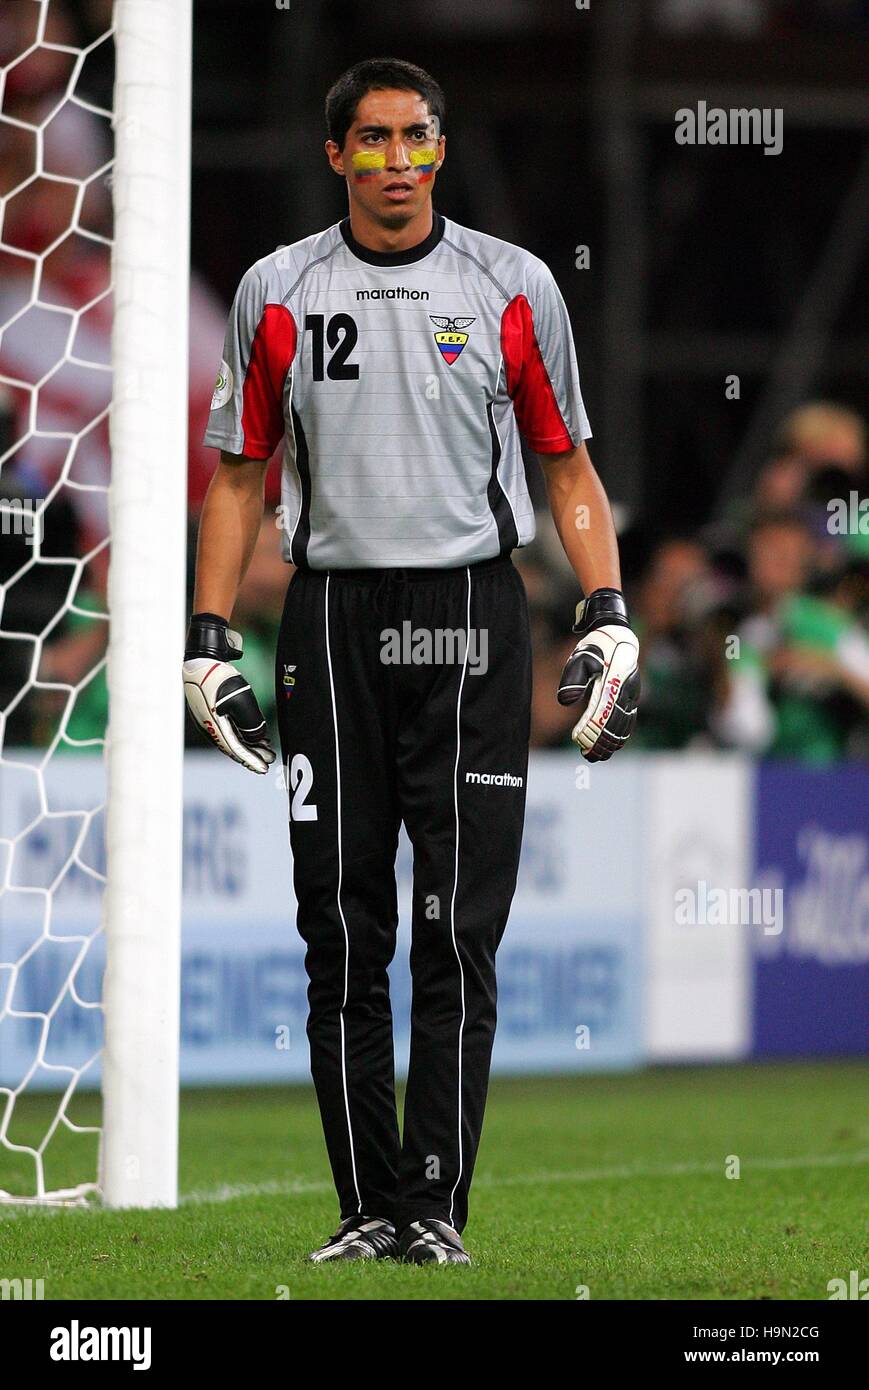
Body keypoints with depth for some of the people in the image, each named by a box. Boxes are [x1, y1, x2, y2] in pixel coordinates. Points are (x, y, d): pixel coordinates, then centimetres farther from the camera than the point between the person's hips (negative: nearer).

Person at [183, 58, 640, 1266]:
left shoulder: (511, 288, 4)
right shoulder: (278, 294, 7)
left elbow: (568, 465, 9)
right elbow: (241, 476, 12)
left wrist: (610, 621, -2)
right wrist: (209, 645, 5)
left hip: (469, 622, -1)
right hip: (330, 626, 1)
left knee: (458, 931, -5)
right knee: (343, 936, 2)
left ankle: (439, 1208, -2)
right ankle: (369, 1209, 7)